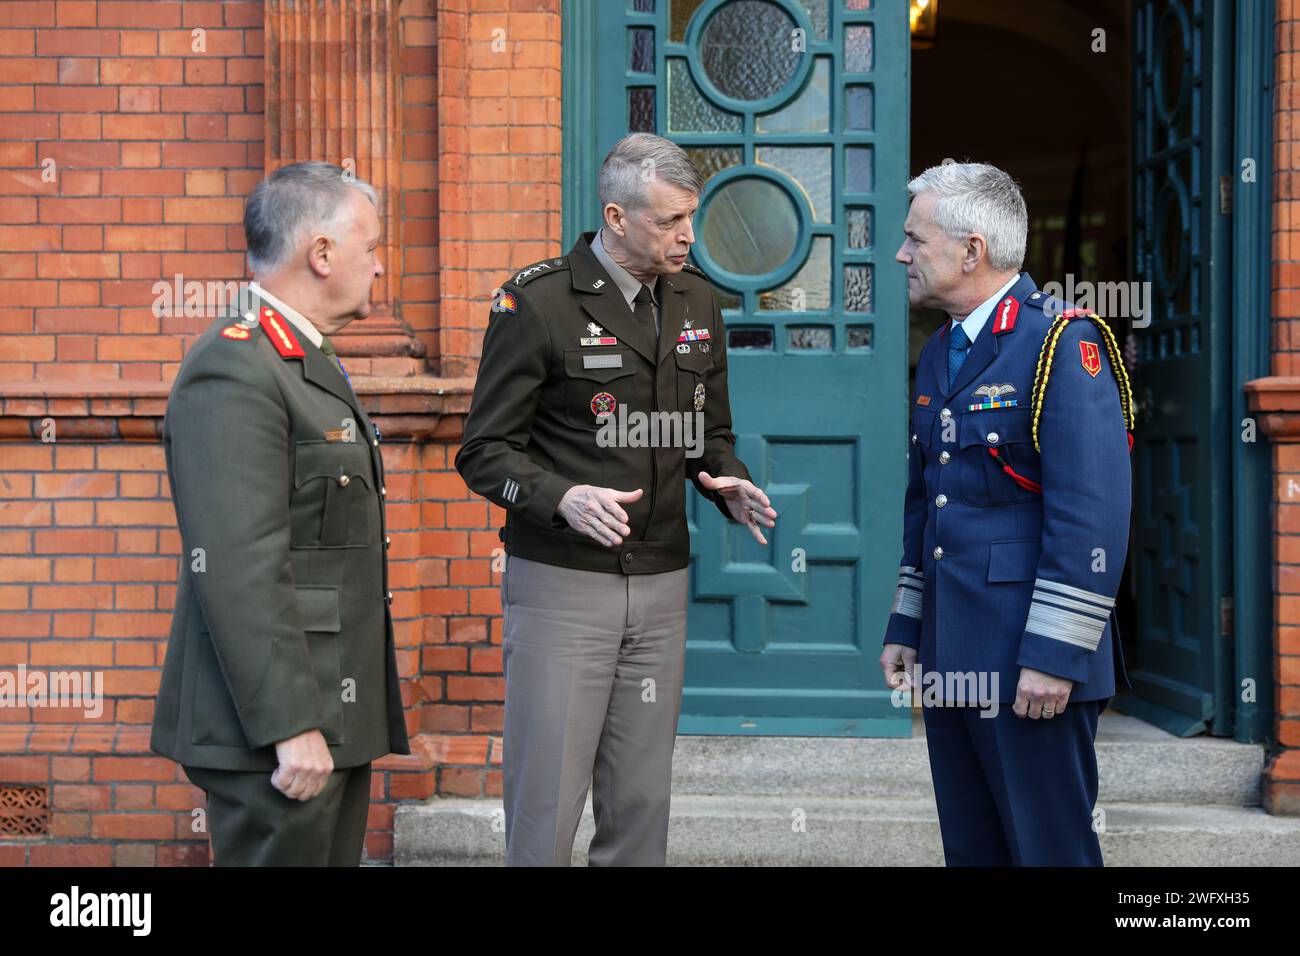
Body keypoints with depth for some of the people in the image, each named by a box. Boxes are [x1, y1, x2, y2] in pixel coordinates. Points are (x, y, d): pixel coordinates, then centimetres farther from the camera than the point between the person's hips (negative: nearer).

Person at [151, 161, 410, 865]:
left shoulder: (310, 364, 18)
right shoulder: (233, 370, -16)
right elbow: (238, 571, -23)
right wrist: (291, 725, -24)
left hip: (333, 716, 10)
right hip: (278, 728, -10)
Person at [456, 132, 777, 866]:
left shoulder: (697, 302, 9)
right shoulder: (538, 303, -9)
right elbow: (485, 453, -7)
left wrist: (729, 483, -4)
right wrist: (562, 498, -25)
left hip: (661, 584, 5)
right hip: (561, 583, -5)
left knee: (641, 798, 10)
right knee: (547, 798, -1)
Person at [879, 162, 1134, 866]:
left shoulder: (1065, 345, -12)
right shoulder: (938, 356, 15)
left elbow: (1093, 516, -18)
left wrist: (1054, 654, -21)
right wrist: (905, 628, 18)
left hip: (1030, 661, -8)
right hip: (950, 656, 8)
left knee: (1049, 847, 1)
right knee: (970, 847, 15)